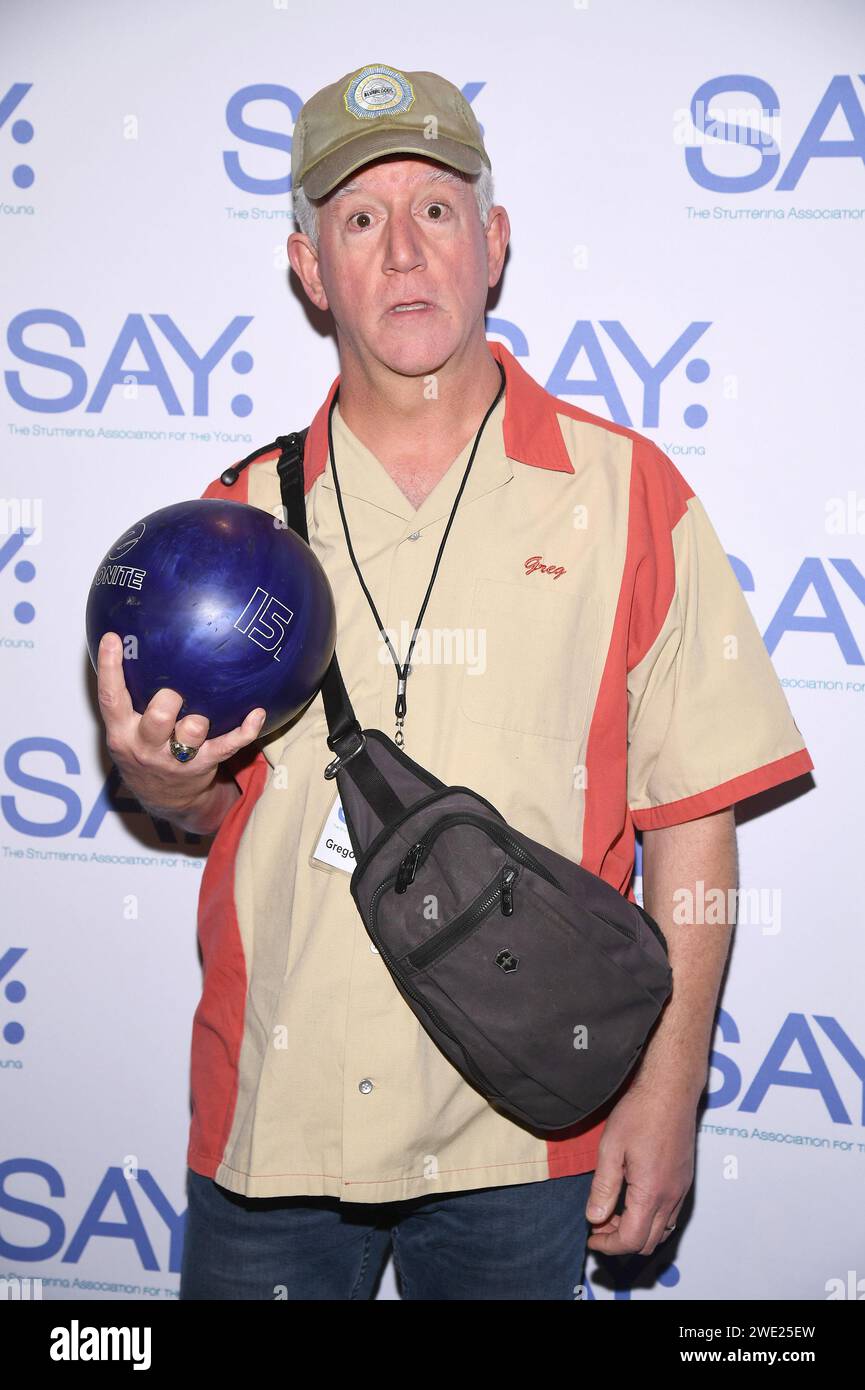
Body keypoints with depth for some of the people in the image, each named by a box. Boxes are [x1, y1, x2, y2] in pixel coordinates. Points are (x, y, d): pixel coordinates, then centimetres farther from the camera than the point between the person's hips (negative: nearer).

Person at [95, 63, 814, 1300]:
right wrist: (162, 776, -11)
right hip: (271, 1116, 2)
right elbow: (212, 799, 11)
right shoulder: (247, 509, 3)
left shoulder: (623, 491, -4)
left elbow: (692, 818, -4)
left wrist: (668, 1095, -6)